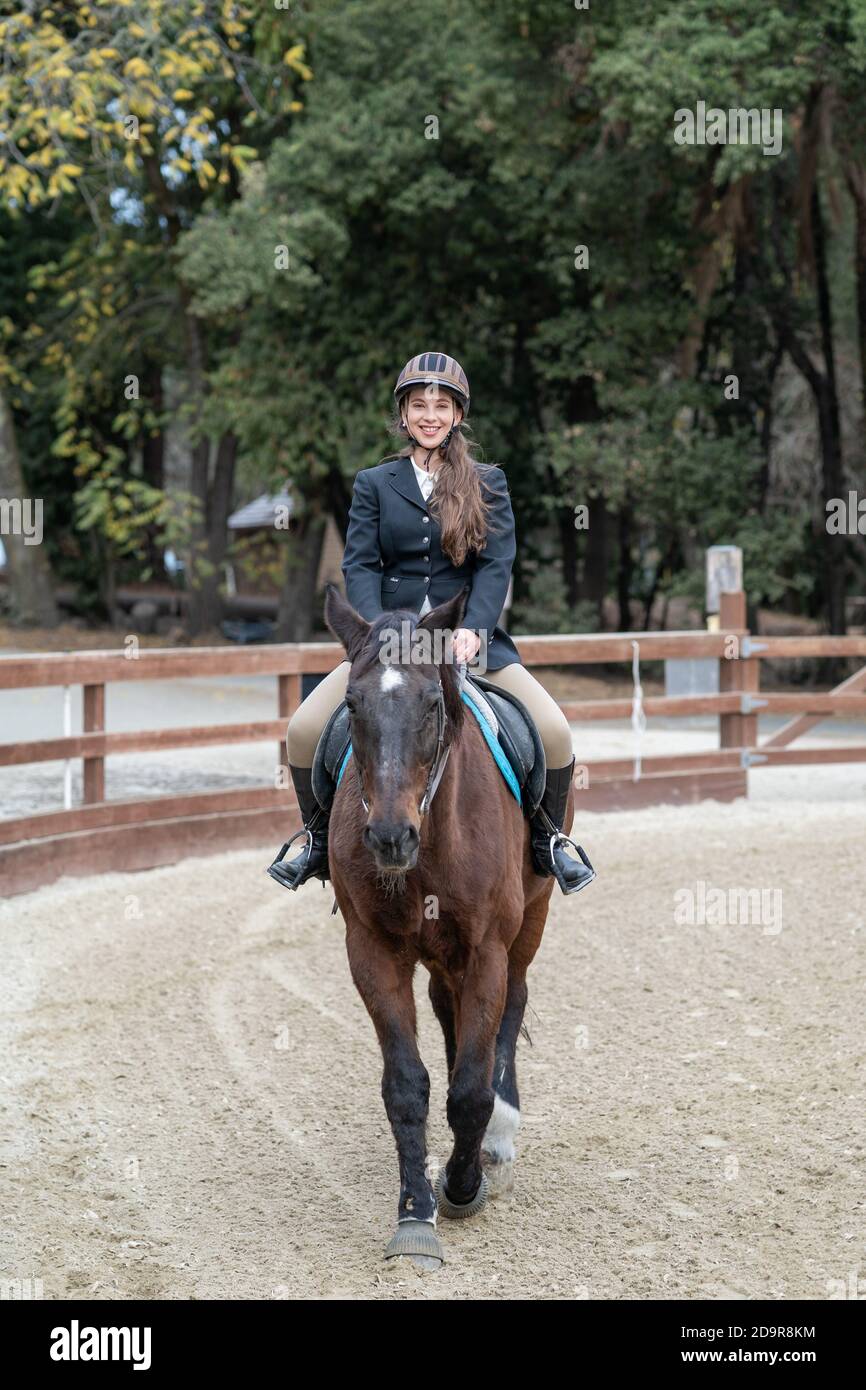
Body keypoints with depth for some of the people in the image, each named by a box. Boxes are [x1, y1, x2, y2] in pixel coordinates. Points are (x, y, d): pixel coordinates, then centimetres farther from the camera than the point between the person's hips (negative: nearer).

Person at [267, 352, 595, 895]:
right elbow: (359, 565, -1)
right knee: (303, 731, -16)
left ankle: (549, 839, 6)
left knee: (555, 732, -20)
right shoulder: (374, 484, 8)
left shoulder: (488, 482, 7)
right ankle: (321, 838, 9)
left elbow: (497, 564, -4)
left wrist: (473, 629, -22)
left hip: (471, 638, -1)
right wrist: (378, 628, -20)